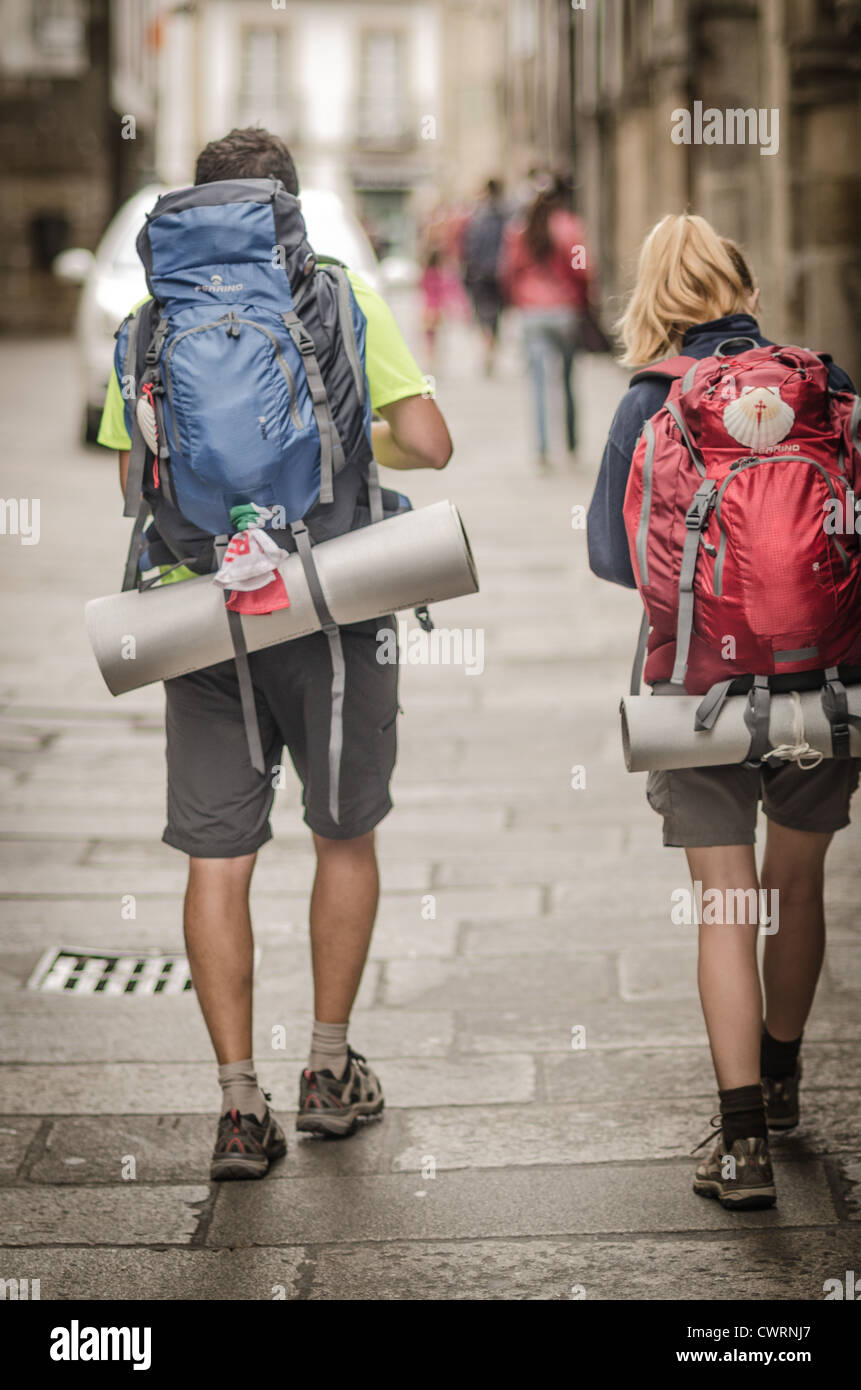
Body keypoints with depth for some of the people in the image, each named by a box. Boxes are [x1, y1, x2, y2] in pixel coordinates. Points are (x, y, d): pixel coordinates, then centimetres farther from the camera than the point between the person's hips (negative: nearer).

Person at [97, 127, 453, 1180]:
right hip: (330, 610, -1)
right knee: (345, 835, 16)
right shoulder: (342, 300, -1)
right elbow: (430, 447, -6)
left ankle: (239, 1104, 2)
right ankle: (329, 1071, 22)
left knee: (217, 861, 5)